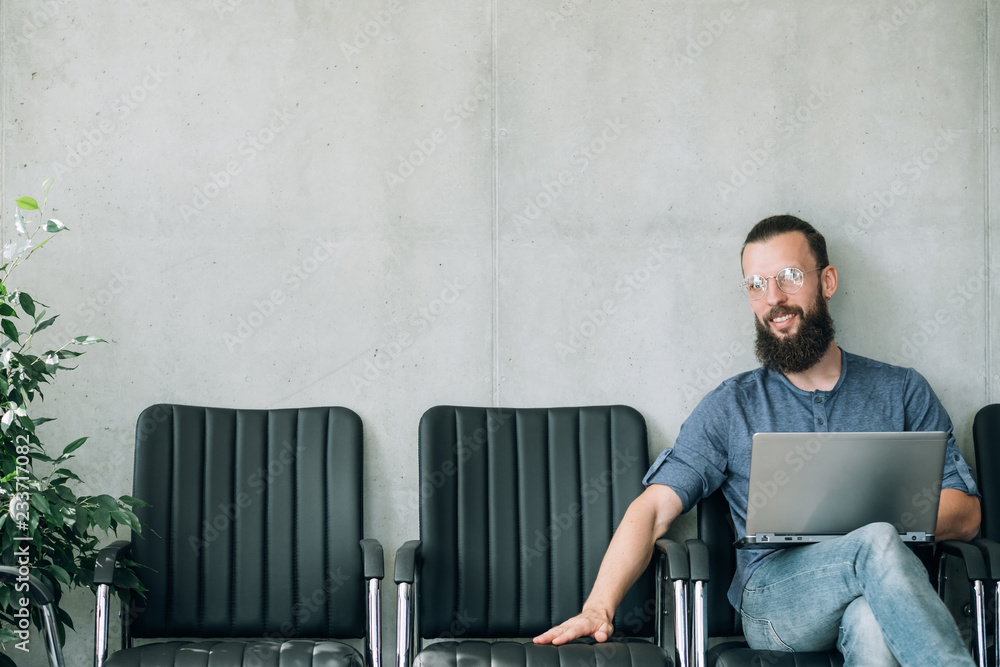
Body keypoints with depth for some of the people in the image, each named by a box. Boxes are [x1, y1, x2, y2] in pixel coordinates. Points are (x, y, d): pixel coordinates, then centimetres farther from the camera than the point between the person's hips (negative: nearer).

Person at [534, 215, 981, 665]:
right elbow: (653, 509, 3)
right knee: (878, 545, -33)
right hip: (772, 602, 0)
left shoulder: (903, 391, 17)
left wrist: (868, 516, -11)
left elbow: (965, 513, 10)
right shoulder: (730, 407, 14)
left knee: (872, 622, -40)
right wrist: (598, 607, -14)